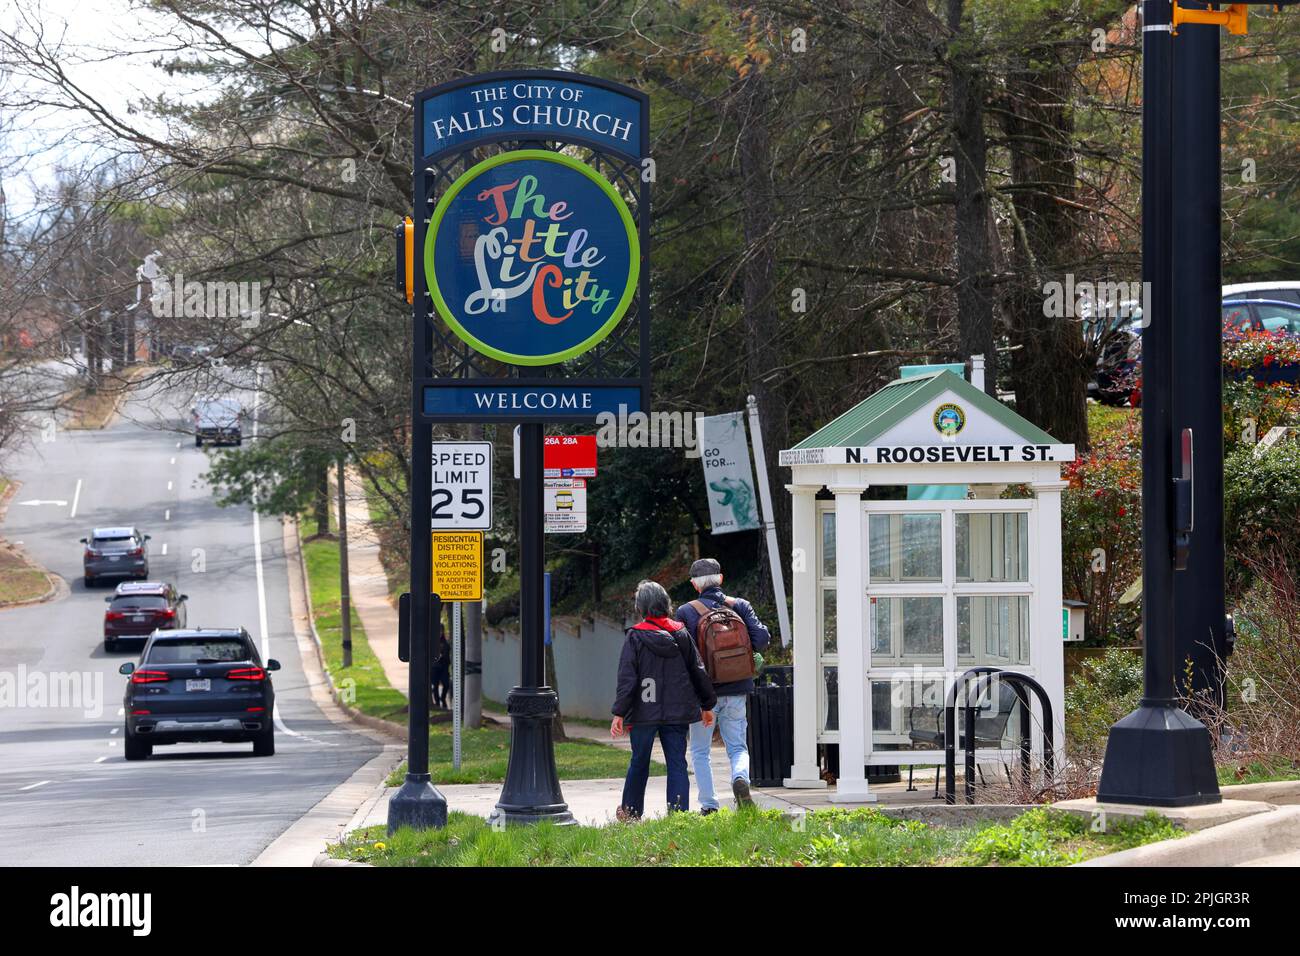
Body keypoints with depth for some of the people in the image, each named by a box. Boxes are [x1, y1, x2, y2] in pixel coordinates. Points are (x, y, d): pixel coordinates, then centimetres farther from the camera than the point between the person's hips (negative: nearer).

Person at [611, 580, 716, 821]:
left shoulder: (636, 636, -8)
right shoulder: (681, 635, 2)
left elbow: (627, 677, -11)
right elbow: (698, 671, 8)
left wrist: (619, 712, -10)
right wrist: (707, 704, 18)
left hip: (645, 711, -2)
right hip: (677, 711, 2)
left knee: (639, 762, 13)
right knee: (677, 763, 3)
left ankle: (631, 811, 28)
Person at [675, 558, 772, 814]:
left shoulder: (686, 612, -6)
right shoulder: (740, 606, 1)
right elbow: (762, 637, -6)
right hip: (736, 691, 2)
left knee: (700, 752, 10)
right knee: (737, 747, 11)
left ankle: (709, 805, 3)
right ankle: (740, 777, -19)